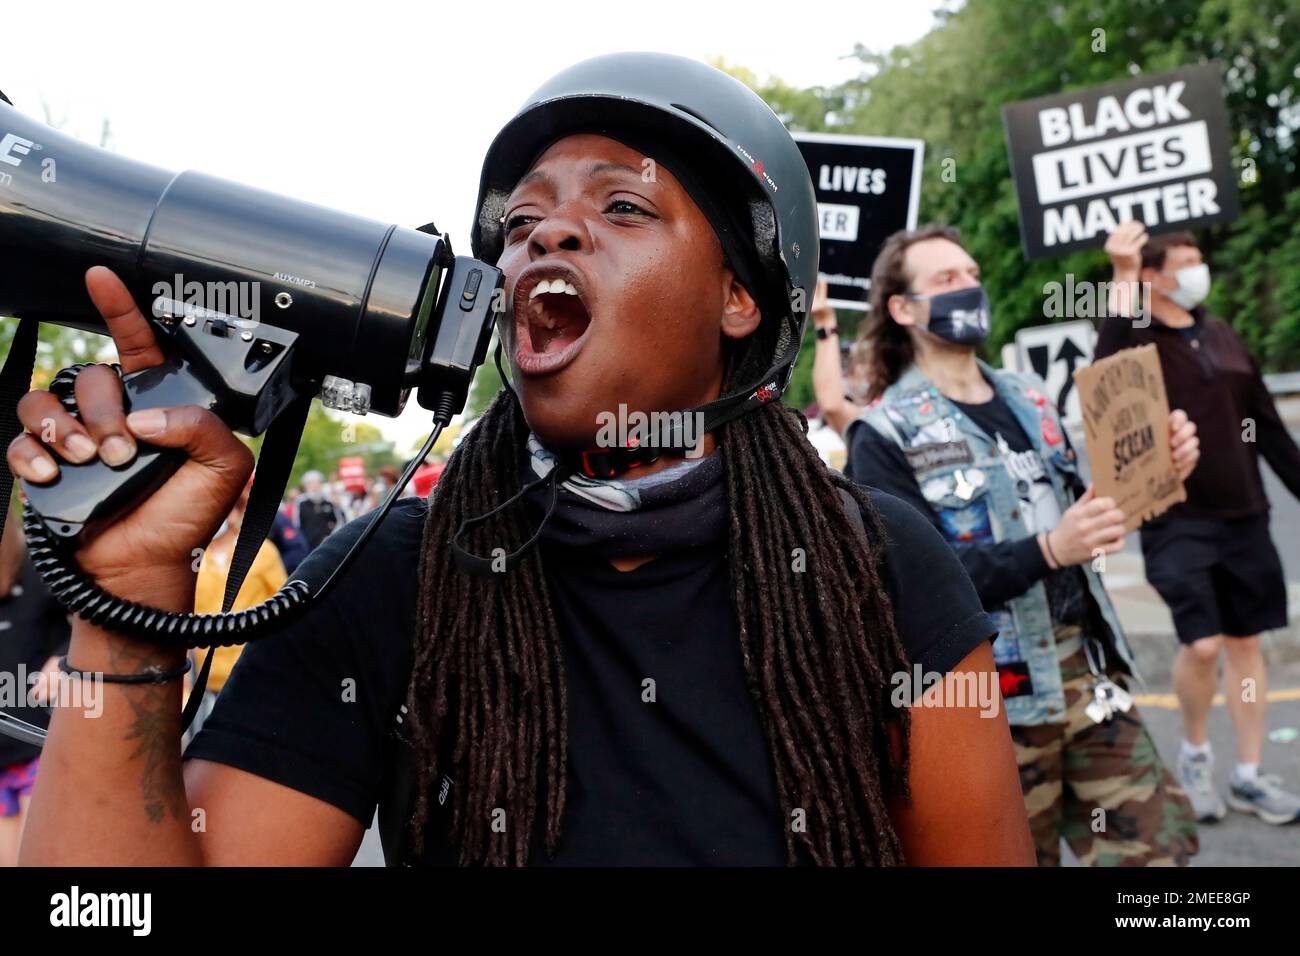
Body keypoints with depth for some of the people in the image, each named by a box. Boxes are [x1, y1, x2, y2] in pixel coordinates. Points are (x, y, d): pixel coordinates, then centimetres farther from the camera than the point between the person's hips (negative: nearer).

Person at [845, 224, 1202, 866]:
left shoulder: (1029, 398, 11)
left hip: (1087, 668, 6)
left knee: (1159, 842, 8)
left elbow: (1082, 514, 16)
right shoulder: (885, 436, -10)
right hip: (993, 697, -5)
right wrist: (1049, 550, -30)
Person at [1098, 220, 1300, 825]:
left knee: (1245, 642, 9)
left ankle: (1249, 777, 21)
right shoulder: (1138, 341, -6)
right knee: (1202, 643, -13)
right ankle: (1194, 751, 15)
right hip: (1177, 520, -5)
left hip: (1243, 516, 6)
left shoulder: (1222, 336, 11)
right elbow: (1107, 369, -33)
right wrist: (1123, 276, -35)